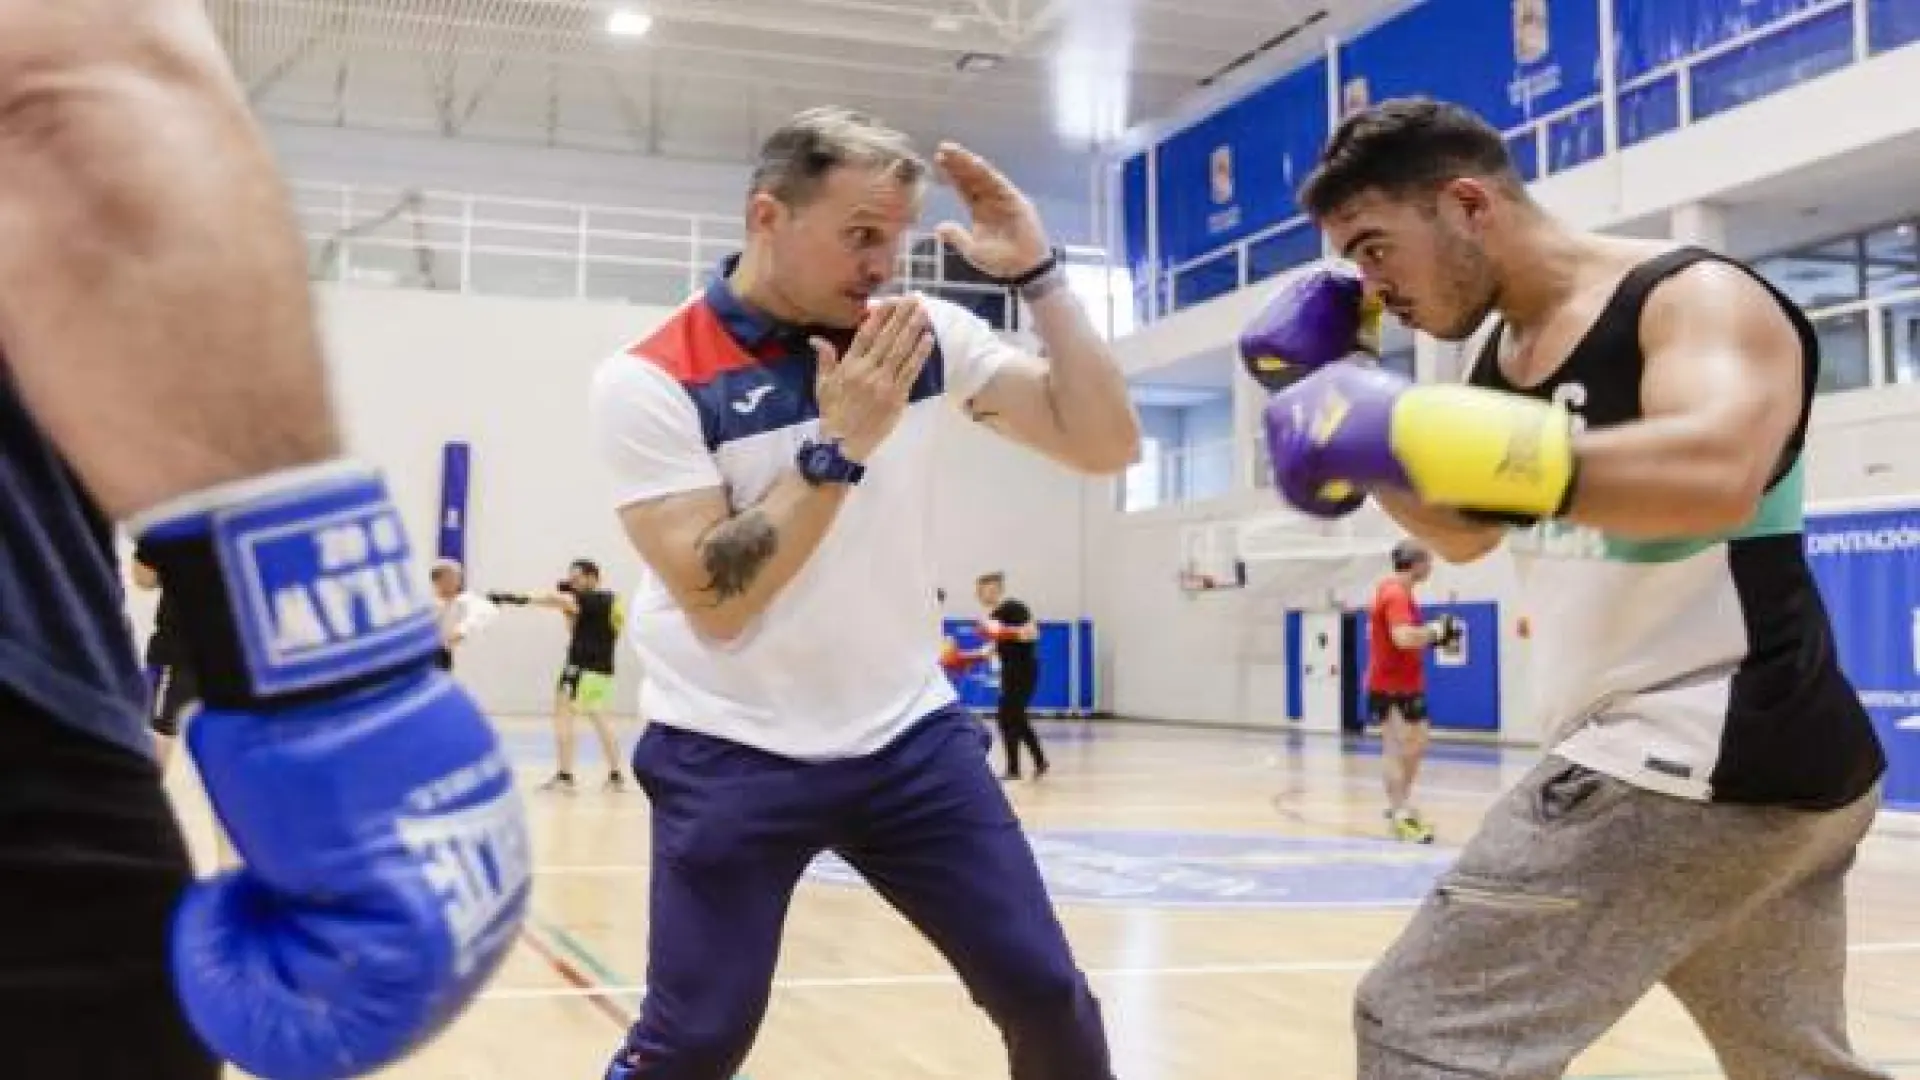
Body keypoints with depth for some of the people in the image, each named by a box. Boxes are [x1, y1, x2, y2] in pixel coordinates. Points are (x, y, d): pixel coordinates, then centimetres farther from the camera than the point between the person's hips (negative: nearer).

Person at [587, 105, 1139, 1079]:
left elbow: (1104, 444, -4)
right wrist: (840, 446, -23)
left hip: (909, 736, 4)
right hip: (730, 755, -3)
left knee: (1049, 999, 3)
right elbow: (716, 600, -18)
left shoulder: (925, 333, 0)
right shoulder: (651, 379, -12)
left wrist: (1036, 272, -12)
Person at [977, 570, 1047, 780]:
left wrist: (1003, 631, -29)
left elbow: (1032, 633, -21)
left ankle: (1013, 768, -3)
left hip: (1024, 669, -9)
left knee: (1006, 716, -9)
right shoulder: (993, 614, 12)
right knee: (1016, 717, 13)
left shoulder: (1013, 608, -14)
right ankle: (1040, 761, 21)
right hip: (1009, 670, 9)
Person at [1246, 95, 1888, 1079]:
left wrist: (1413, 428, -38)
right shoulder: (1500, 354, 11)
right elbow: (1461, 532, 23)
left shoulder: (1697, 298, -14)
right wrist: (1330, 397, 8)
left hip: (1705, 754, -10)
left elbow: (1715, 477, -34)